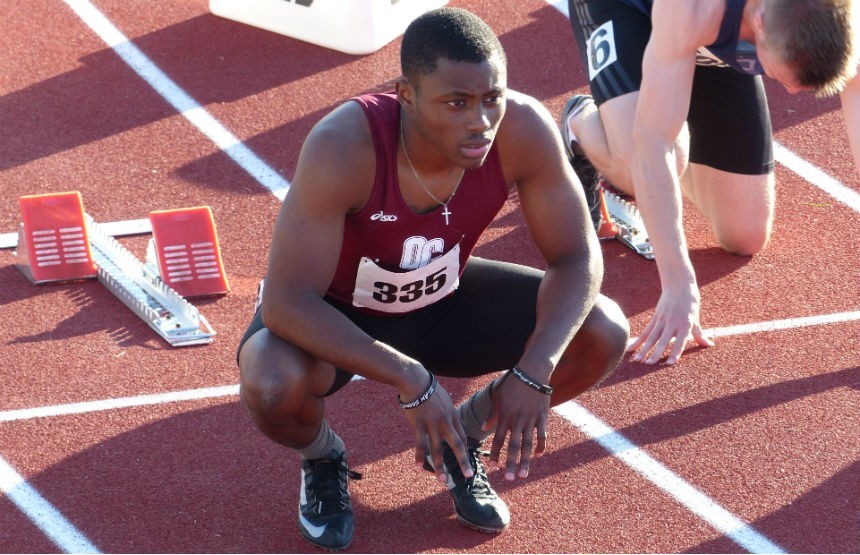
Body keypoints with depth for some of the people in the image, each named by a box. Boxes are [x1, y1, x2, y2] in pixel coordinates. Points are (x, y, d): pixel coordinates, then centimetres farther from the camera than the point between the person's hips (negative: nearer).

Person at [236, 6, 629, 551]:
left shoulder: (525, 129, -27)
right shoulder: (343, 146, -38)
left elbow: (577, 257, -17)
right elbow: (286, 302, -36)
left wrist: (533, 372, -32)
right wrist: (411, 380, -43)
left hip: (442, 298, 4)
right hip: (333, 316, -3)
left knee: (603, 334, -16)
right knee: (273, 387, -36)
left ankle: (463, 435, 12)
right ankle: (323, 460, 4)